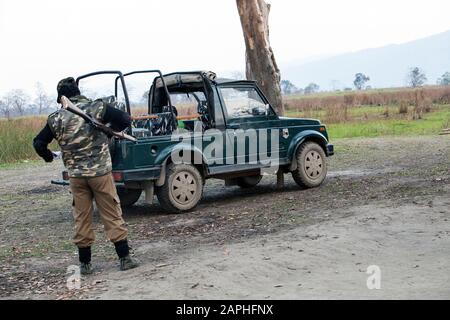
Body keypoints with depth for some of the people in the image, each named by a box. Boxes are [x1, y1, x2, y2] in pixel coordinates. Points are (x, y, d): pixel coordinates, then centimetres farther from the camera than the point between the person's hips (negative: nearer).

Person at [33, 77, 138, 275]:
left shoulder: (56, 119, 0)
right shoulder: (97, 108, -5)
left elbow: (38, 143, 6)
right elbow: (125, 120, -5)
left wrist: (49, 157, 26)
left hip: (76, 175, 2)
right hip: (100, 171, -1)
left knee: (82, 218, 12)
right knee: (112, 215, 6)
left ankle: (85, 263, 17)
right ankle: (125, 258, 9)